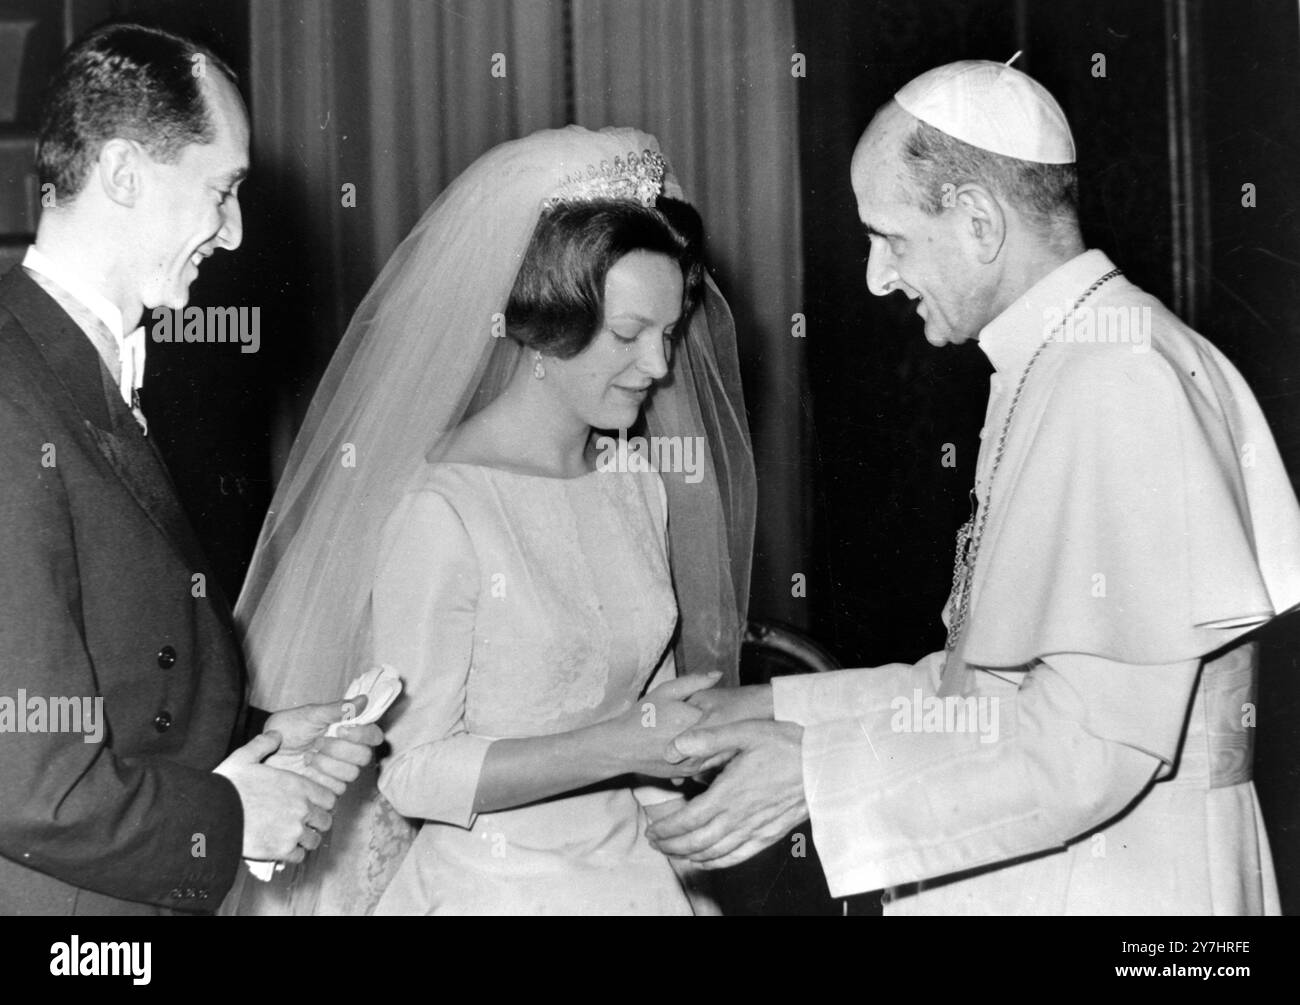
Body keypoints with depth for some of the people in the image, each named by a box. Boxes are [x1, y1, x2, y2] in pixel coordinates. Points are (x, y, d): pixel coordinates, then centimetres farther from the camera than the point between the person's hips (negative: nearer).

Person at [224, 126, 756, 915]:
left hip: (635, 874, 6)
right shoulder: (438, 508, -18)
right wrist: (620, 745, -21)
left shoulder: (637, 487, 1)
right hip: (491, 887, -6)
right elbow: (412, 773, -18)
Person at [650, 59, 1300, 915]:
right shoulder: (1057, 366, 11)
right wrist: (785, 710, 9)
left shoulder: (1119, 378, -19)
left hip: (1108, 882, -8)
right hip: (1031, 869, 8)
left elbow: (1100, 738, -25)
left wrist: (820, 773, -21)